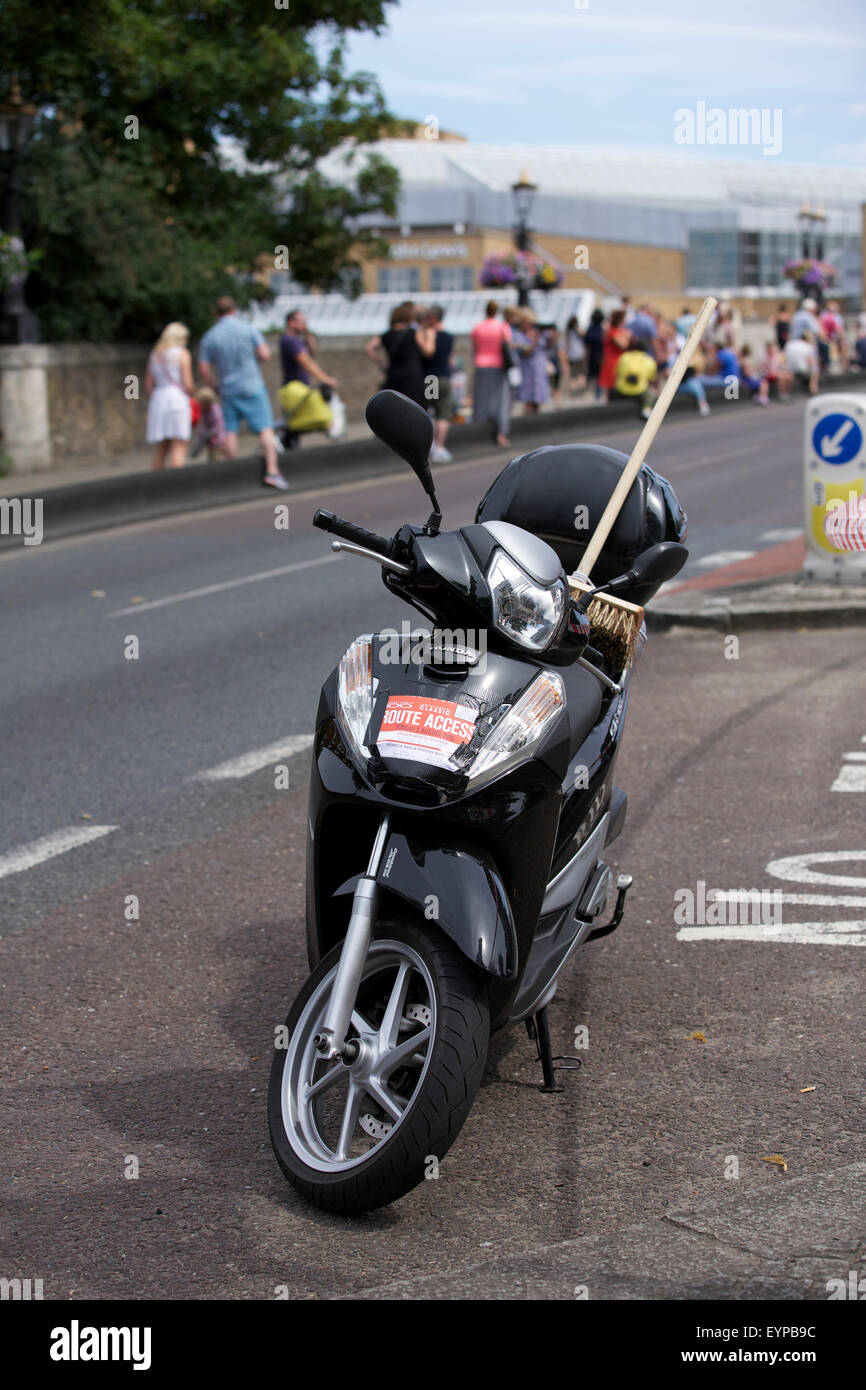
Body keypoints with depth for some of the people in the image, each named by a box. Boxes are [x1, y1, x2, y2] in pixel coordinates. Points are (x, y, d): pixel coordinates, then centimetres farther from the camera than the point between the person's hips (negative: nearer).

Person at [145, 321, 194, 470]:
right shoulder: (182, 353, -1)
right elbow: (188, 384, -7)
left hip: (158, 402, 6)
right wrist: (190, 393, 11)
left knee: (162, 448, 12)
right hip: (178, 399, -6)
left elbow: (148, 385, 13)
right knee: (180, 447, -10)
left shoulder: (154, 355, 15)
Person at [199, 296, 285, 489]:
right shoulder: (248, 329, -4)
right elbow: (265, 355, -8)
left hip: (228, 390, 2)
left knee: (231, 431, 11)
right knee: (265, 429, -4)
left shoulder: (209, 337, 1)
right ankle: (272, 471, -15)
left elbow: (204, 370, 0)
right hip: (252, 386, -2)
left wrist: (215, 387, 14)